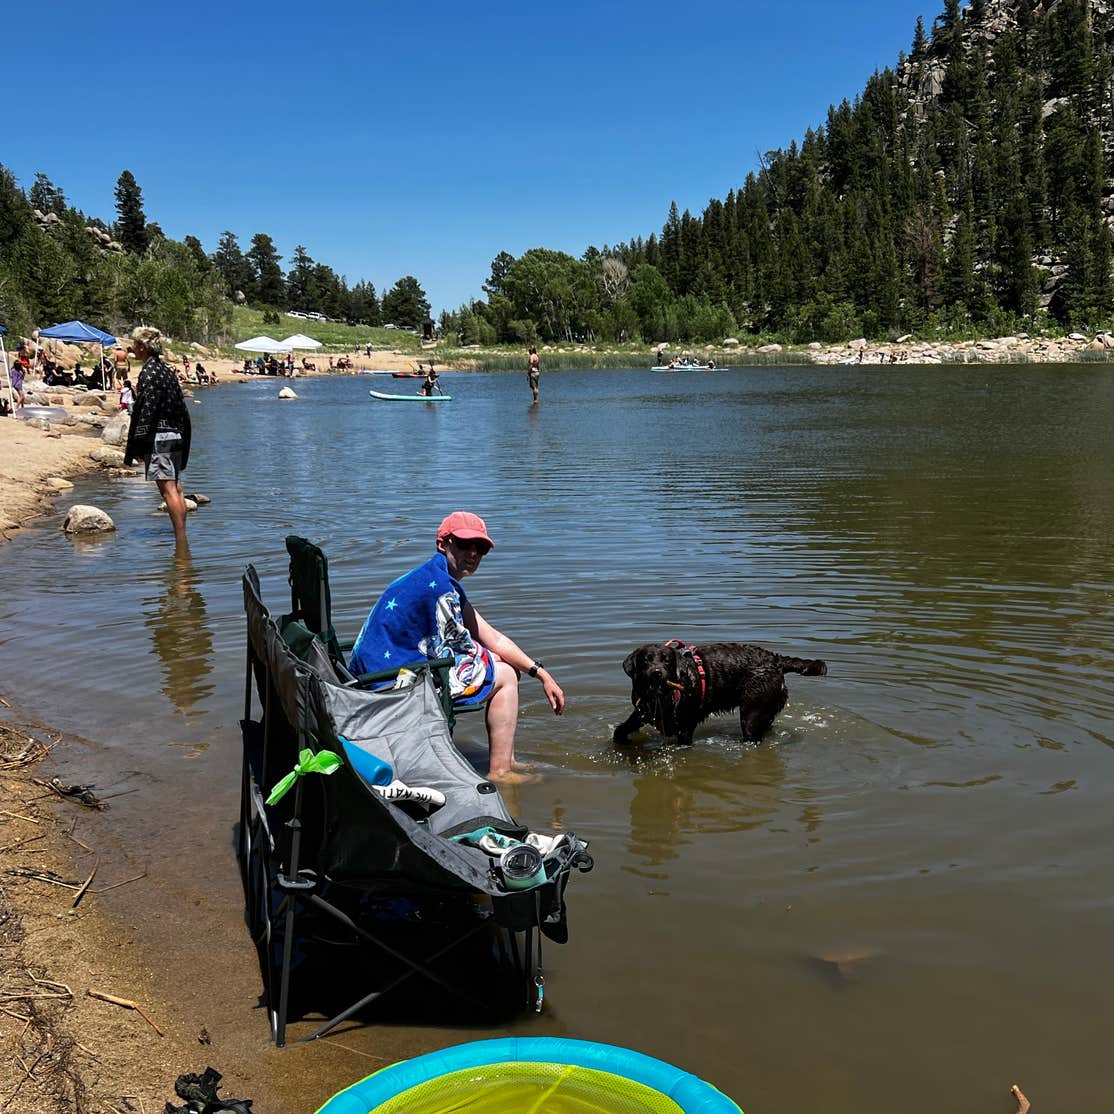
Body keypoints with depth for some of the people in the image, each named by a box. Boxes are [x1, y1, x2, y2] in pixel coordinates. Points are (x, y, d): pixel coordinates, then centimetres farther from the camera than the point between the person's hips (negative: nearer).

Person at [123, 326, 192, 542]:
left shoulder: (149, 373, -11)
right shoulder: (168, 372, 15)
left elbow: (145, 412, -17)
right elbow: (182, 409, 18)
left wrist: (135, 445, -15)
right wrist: (183, 440, 22)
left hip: (158, 437, -9)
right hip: (175, 436, 9)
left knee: (168, 489, -9)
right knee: (176, 487, 11)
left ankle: (180, 538, -11)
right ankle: (182, 535, 14)